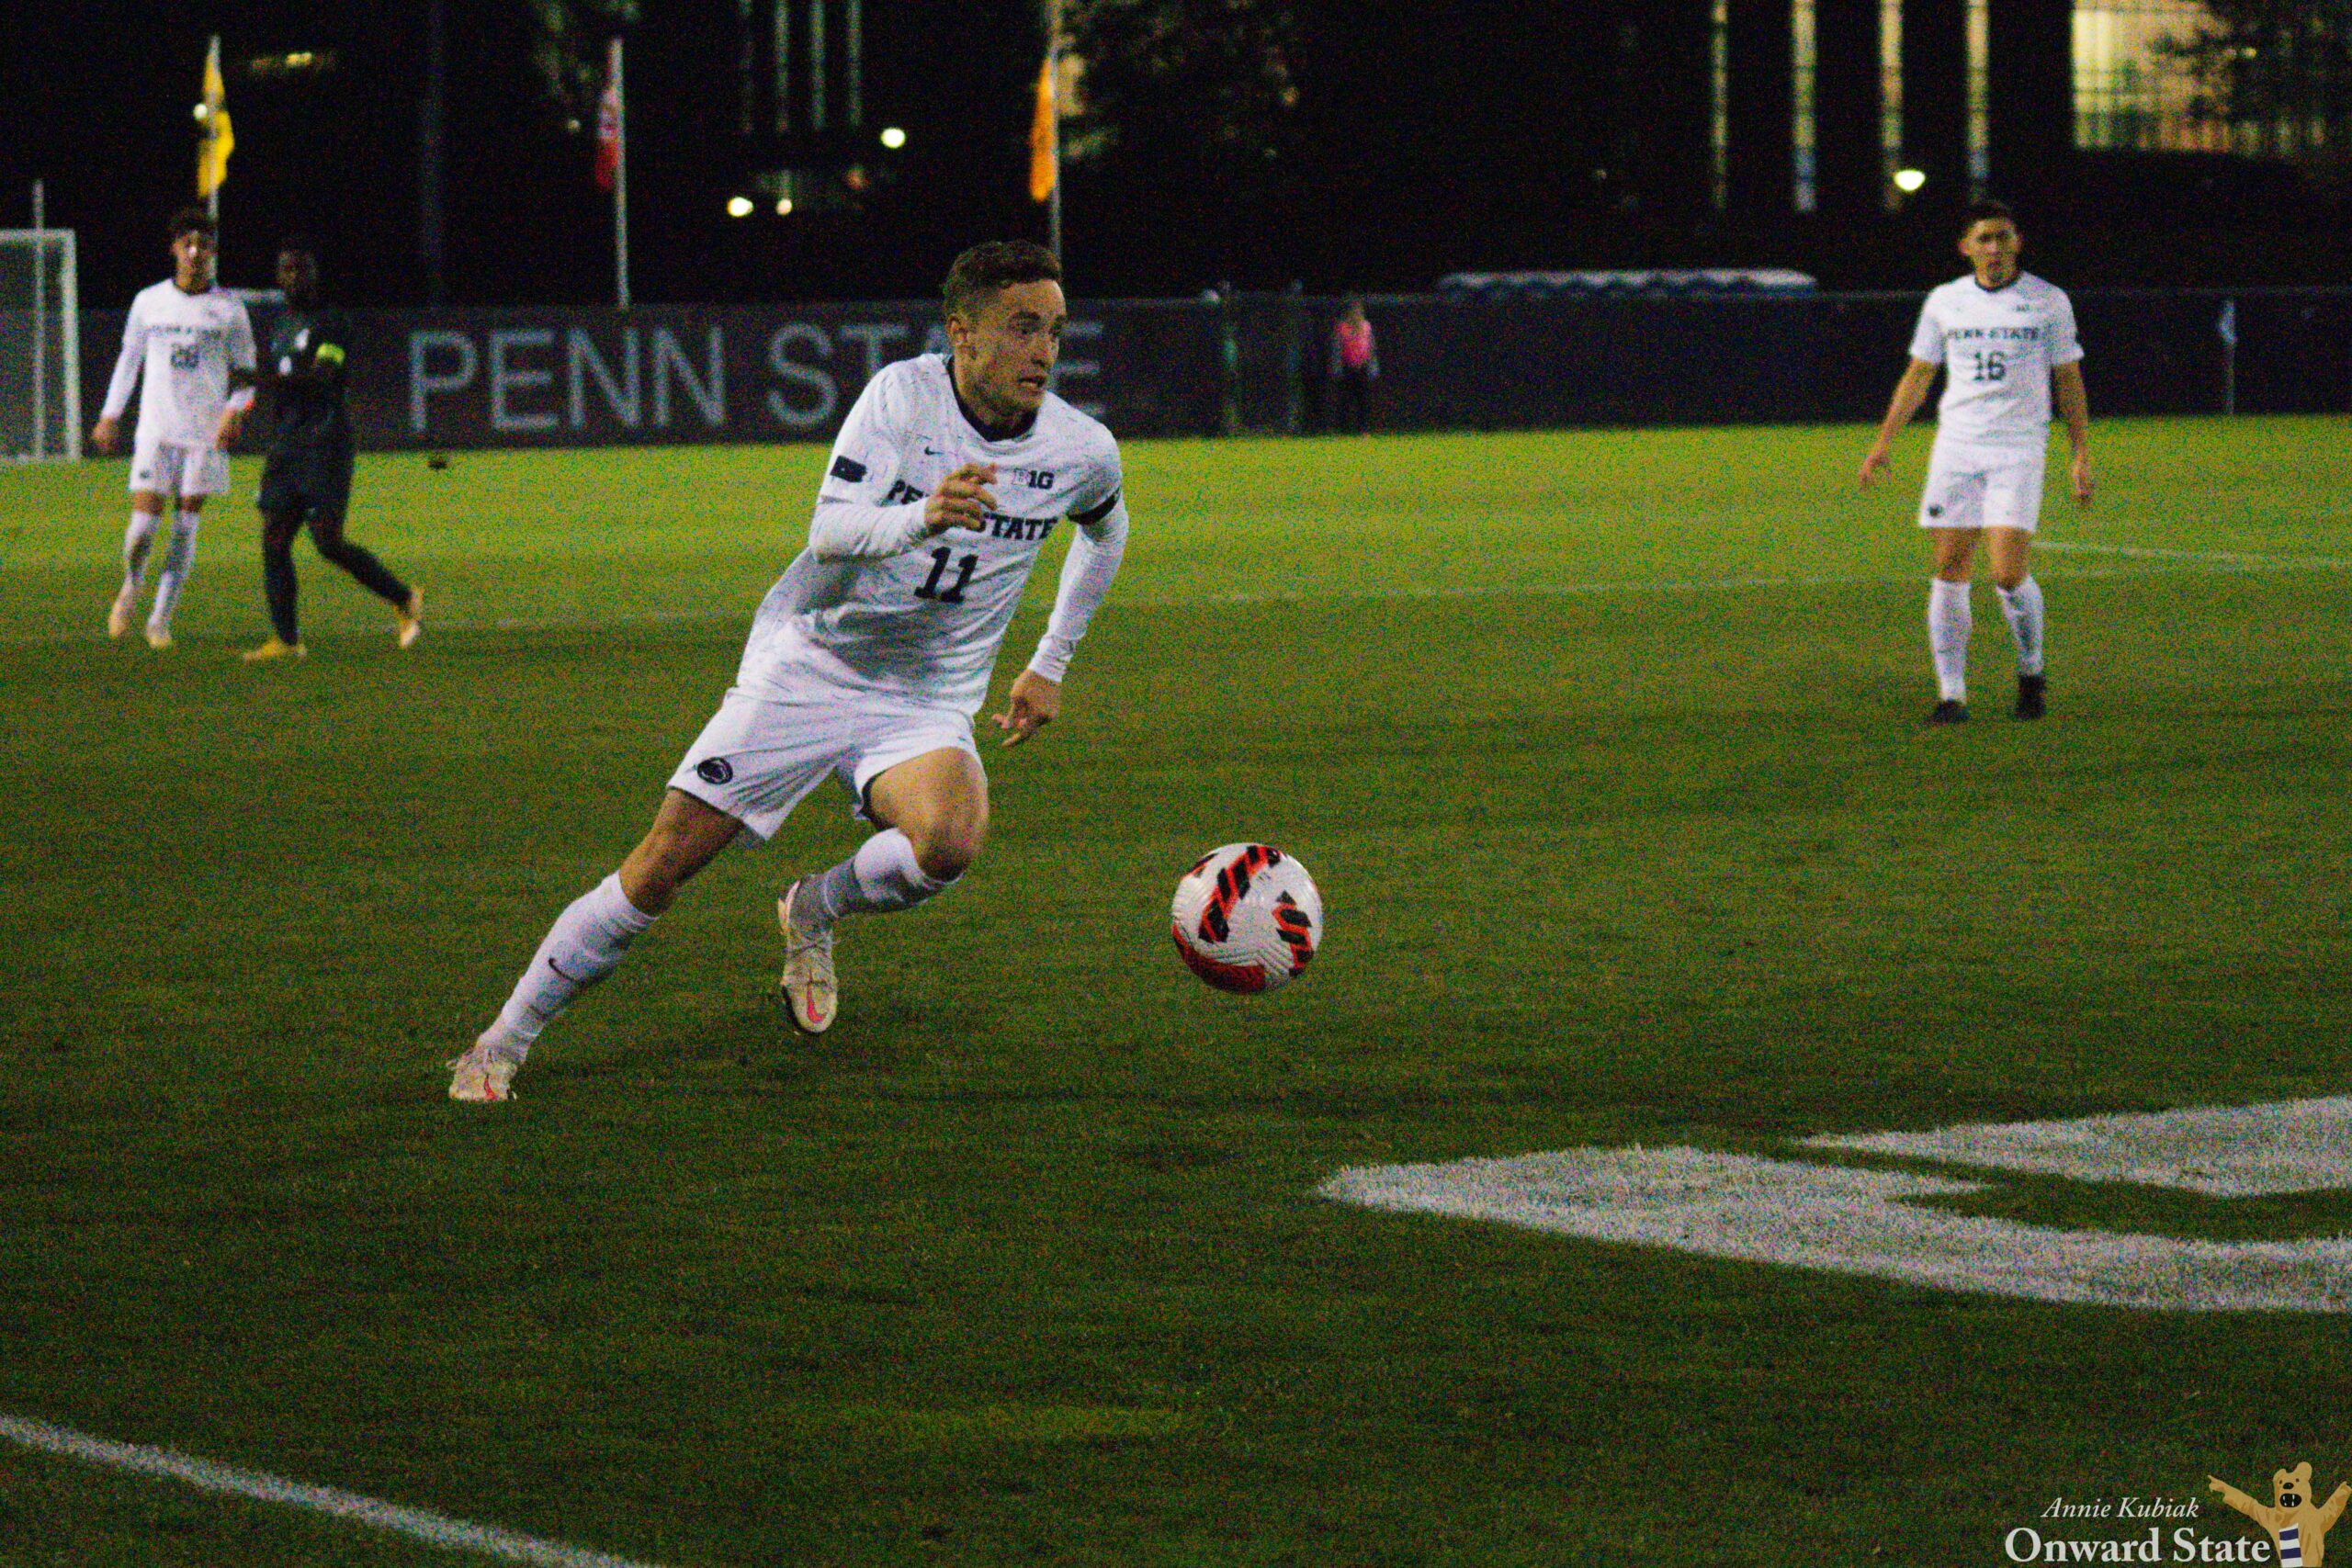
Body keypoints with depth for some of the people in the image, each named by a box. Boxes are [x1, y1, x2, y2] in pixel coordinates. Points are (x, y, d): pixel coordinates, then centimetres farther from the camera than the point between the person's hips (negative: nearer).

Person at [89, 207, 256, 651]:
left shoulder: (229, 309, 2)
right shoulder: (149, 302, 5)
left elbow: (246, 371, 6)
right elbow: (129, 360, 16)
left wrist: (235, 409, -12)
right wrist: (110, 416, 14)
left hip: (205, 432, 0)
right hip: (155, 430, 0)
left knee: (185, 526, -2)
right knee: (144, 522, -9)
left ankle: (161, 619, 6)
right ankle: (132, 585, 20)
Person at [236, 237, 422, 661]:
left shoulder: (333, 323, -5)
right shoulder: (280, 328, 20)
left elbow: (322, 377, -21)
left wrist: (271, 378, -34)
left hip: (324, 446, -7)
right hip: (285, 447, 7)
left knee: (328, 541, -11)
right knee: (274, 541, -3)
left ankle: (403, 599, 7)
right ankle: (285, 639, -3)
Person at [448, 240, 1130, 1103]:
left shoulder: (1082, 451, -4)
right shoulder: (905, 394, -13)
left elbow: (1105, 529, 21)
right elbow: (830, 531, -23)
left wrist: (1050, 666, 19)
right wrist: (920, 519, -43)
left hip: (926, 704, 2)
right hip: (806, 664, -2)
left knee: (950, 842, -32)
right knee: (662, 863, -8)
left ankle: (815, 913, 1)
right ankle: (500, 1046, 7)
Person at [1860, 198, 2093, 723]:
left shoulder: (2048, 301, 3)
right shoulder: (1944, 302, 8)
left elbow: (2068, 380, 8)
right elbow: (1918, 375, 16)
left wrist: (2081, 454, 4)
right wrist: (1883, 442, 10)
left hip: (2019, 448, -2)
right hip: (1955, 446, 2)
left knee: (2009, 572, -13)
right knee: (1949, 571, -2)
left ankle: (2031, 670, 13)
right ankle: (1950, 693, 4)